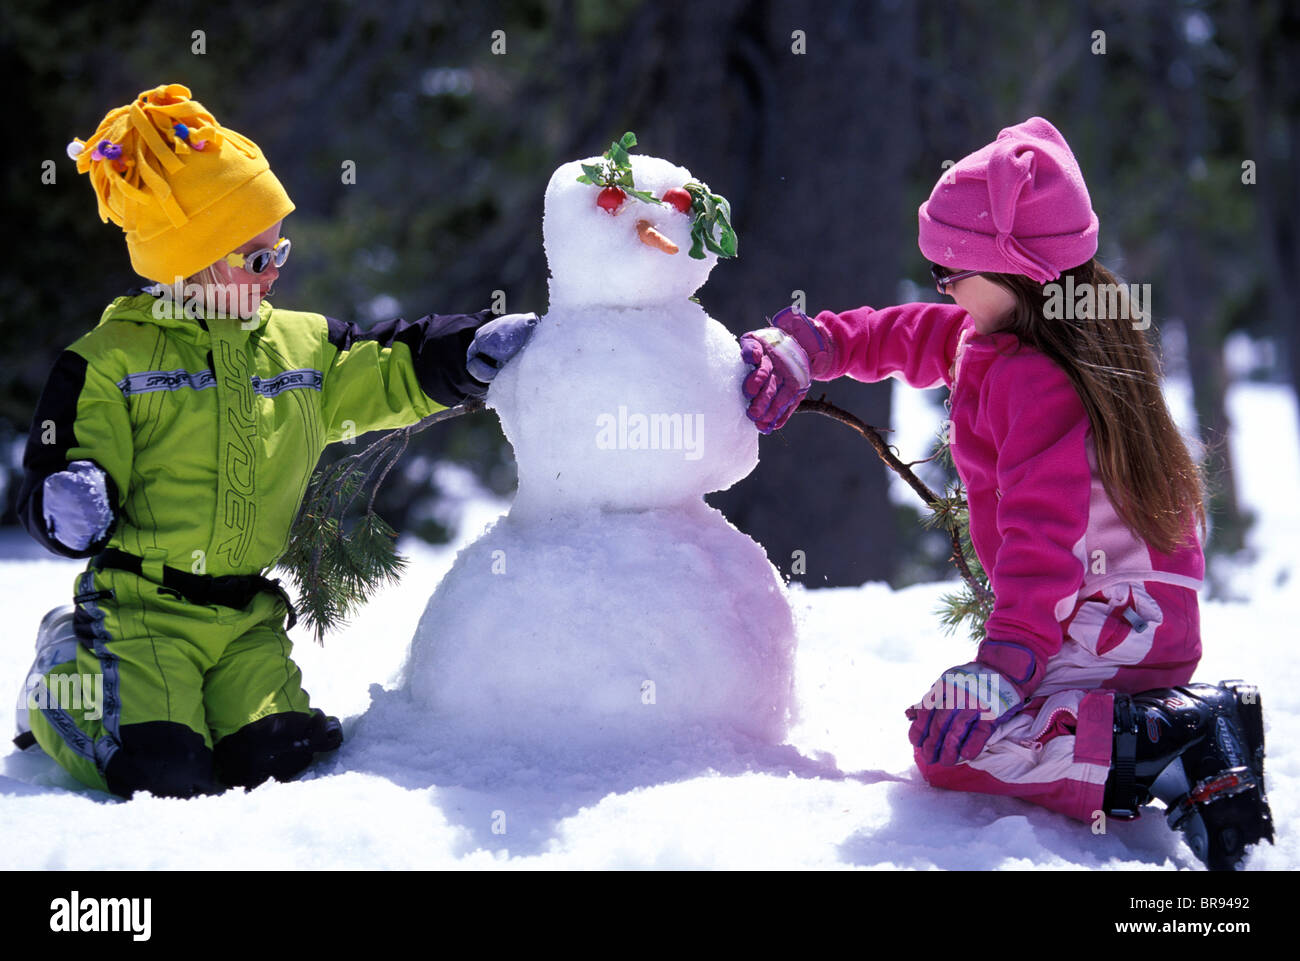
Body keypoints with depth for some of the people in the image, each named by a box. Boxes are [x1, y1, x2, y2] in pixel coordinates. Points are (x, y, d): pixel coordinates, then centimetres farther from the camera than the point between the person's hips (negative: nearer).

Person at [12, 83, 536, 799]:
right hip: (139, 604, -4)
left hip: (248, 618, 4)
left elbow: (394, 375, 21)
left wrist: (478, 348, 5)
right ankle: (62, 678, 11)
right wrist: (69, 504, -27)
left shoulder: (301, 346, 13)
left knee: (278, 759, -19)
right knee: (162, 774, -21)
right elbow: (59, 471, -3)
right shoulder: (111, 362, -2)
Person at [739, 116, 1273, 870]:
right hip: (1136, 614, 11)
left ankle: (1175, 745, -25)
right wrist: (804, 346, 20)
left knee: (951, 744, -21)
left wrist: (1003, 665, -38)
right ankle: (1177, 723, 10)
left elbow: (1043, 536, -31)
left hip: (1109, 626, -11)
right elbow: (906, 336, 27)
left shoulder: (1038, 382, -23)